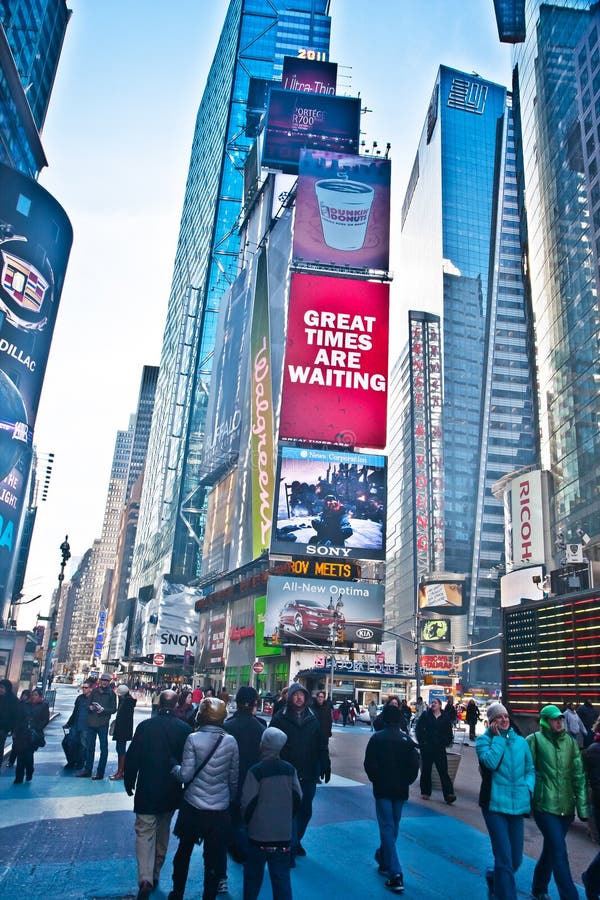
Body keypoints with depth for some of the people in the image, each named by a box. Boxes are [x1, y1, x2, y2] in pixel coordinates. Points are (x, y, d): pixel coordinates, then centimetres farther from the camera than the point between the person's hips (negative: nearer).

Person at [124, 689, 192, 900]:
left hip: (147, 788, -3)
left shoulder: (145, 726, -12)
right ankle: (155, 874, 30)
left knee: (145, 832, 1)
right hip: (172, 790, 3)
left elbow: (132, 756, -8)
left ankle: (145, 879, -12)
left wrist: (129, 782, 6)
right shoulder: (185, 729, -7)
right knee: (163, 831, 19)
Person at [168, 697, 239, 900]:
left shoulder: (193, 739, -14)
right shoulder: (231, 741, -8)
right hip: (220, 808, 0)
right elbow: (234, 778, 1)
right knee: (214, 857, 13)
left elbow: (186, 775, -13)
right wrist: (230, 799, 16)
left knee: (183, 851, 22)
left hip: (193, 807, 0)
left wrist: (175, 767, 7)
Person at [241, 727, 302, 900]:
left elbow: (247, 803, -11)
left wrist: (247, 821, 8)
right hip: (284, 833, 3)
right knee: (281, 875, 10)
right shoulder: (290, 770, -3)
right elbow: (297, 799, 4)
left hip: (259, 833, -3)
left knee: (254, 874, 15)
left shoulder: (256, 771, -16)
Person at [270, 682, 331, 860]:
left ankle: (296, 841, 32)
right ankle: (291, 849, 10)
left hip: (309, 774, 4)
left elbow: (322, 745, 8)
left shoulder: (313, 719, 4)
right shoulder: (280, 718, -6)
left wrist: (325, 766, 3)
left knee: (305, 811, 13)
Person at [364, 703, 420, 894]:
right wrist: (406, 781, 11)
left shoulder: (377, 738, -9)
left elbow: (369, 764, -9)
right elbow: (414, 765, -3)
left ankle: (395, 874, -11)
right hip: (401, 790, 3)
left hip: (382, 788, -3)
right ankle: (384, 860, 36)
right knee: (393, 827, 20)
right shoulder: (407, 740, -2)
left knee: (387, 828, -3)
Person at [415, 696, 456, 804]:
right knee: (426, 770, 9)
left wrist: (447, 742, -3)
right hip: (427, 747, 0)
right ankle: (425, 792, 22)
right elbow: (419, 728, 0)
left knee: (443, 771, -6)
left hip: (440, 748, 0)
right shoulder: (425, 715, 1)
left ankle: (449, 794, -8)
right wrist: (421, 741, -6)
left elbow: (449, 732, 8)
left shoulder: (446, 718, 4)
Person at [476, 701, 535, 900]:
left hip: (517, 805, 5)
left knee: (516, 860, 12)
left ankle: (493, 878, 41)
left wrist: (528, 788, 2)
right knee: (505, 859, -8)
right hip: (495, 804, -5)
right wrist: (499, 738, -14)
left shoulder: (520, 741, 9)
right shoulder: (484, 740, -4)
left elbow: (530, 769, 19)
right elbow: (491, 762, -22)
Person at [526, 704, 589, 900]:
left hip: (566, 807, 5)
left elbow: (579, 775, 7)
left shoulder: (570, 742, 6)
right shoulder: (535, 740, -7)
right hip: (544, 805, -5)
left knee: (551, 849, 17)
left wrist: (582, 806, 2)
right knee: (559, 852, -9)